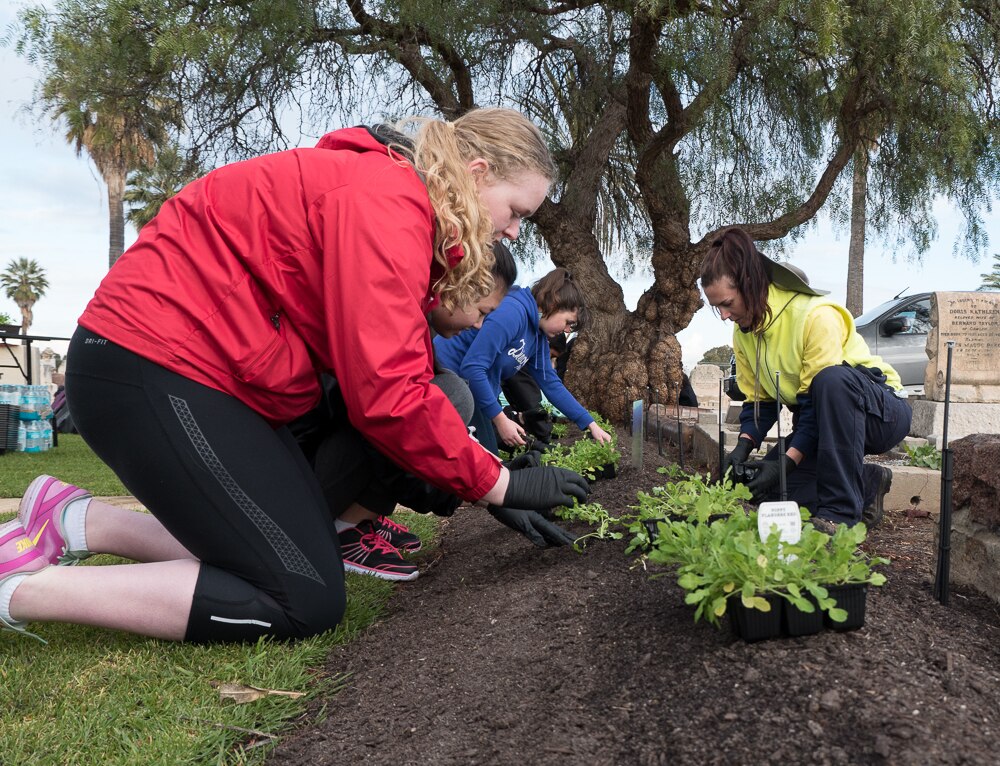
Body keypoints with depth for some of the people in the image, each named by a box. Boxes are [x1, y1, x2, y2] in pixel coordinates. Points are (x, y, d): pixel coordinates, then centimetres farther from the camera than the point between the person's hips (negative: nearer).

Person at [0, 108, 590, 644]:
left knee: (316, 552, 10)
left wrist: (484, 480, 7)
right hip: (153, 371, -11)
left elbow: (394, 367, 11)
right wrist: (499, 483, -12)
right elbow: (387, 394, -24)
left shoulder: (396, 205, 13)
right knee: (307, 601, -9)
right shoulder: (386, 202, -18)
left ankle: (75, 520, 11)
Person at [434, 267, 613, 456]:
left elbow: (551, 384, 15)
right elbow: (472, 367, -28)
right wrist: (500, 419, -23)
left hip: (472, 388, 9)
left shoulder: (538, 336, 7)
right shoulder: (511, 312, -23)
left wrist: (590, 424, 12)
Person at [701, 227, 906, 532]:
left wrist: (788, 461, -31)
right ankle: (866, 482, 8)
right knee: (767, 488, -14)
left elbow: (819, 398, -27)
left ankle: (840, 511, -34)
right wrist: (744, 444, -13)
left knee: (832, 379, -41)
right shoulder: (743, 330, -2)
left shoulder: (815, 315, -26)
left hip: (882, 409, -7)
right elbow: (758, 397, 4)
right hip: (821, 422, 7)